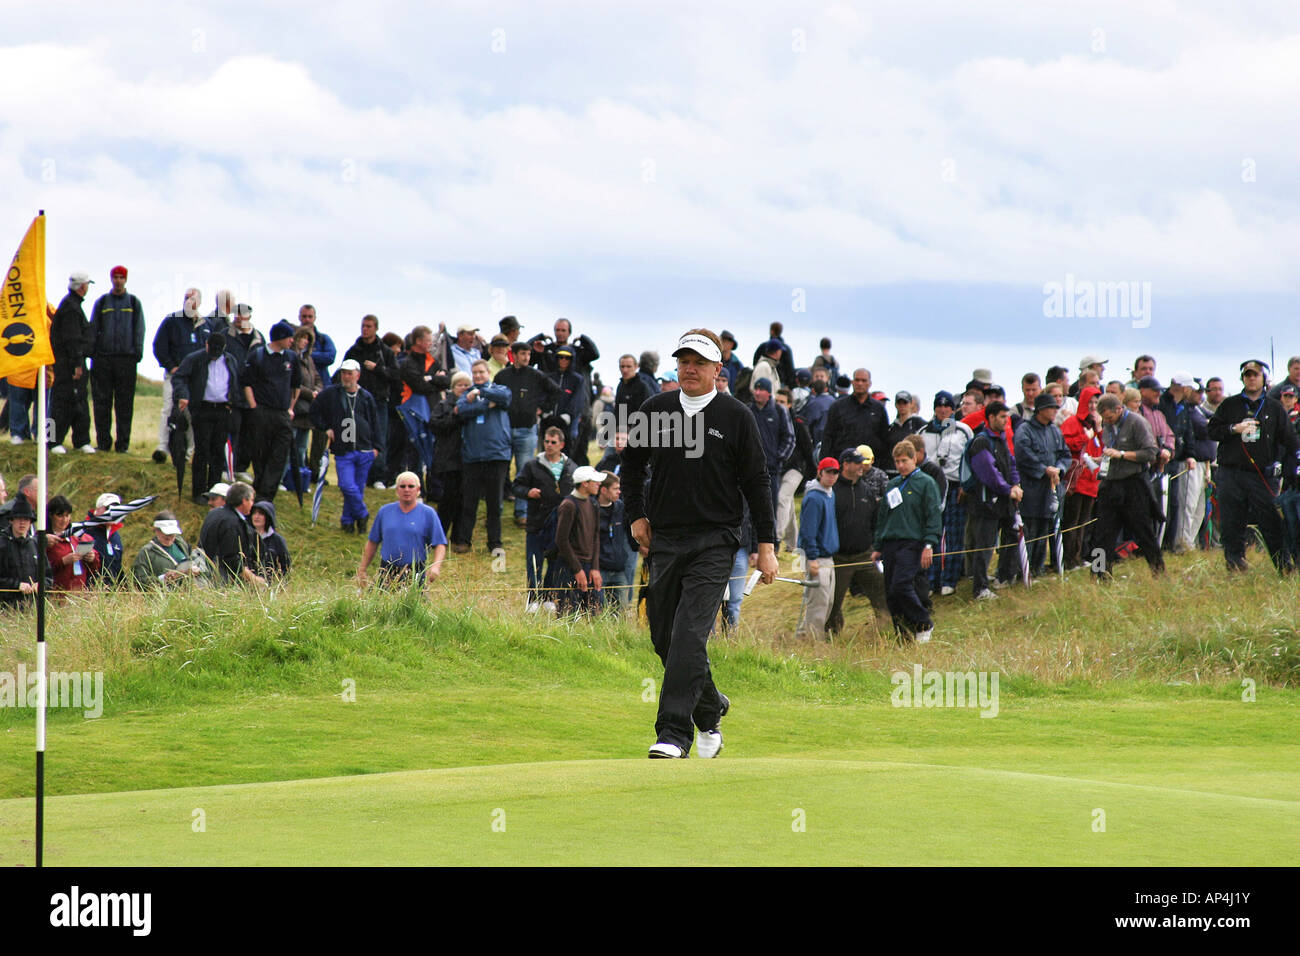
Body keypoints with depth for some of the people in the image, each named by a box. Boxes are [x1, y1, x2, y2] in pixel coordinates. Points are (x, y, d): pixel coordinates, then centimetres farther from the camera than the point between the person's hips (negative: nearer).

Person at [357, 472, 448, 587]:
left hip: (415, 576, -2)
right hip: (387, 573, 2)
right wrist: (362, 570, 12)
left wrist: (436, 567, -19)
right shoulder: (385, 511, 10)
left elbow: (440, 545, -1)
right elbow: (372, 543, 16)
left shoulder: (428, 514, 3)